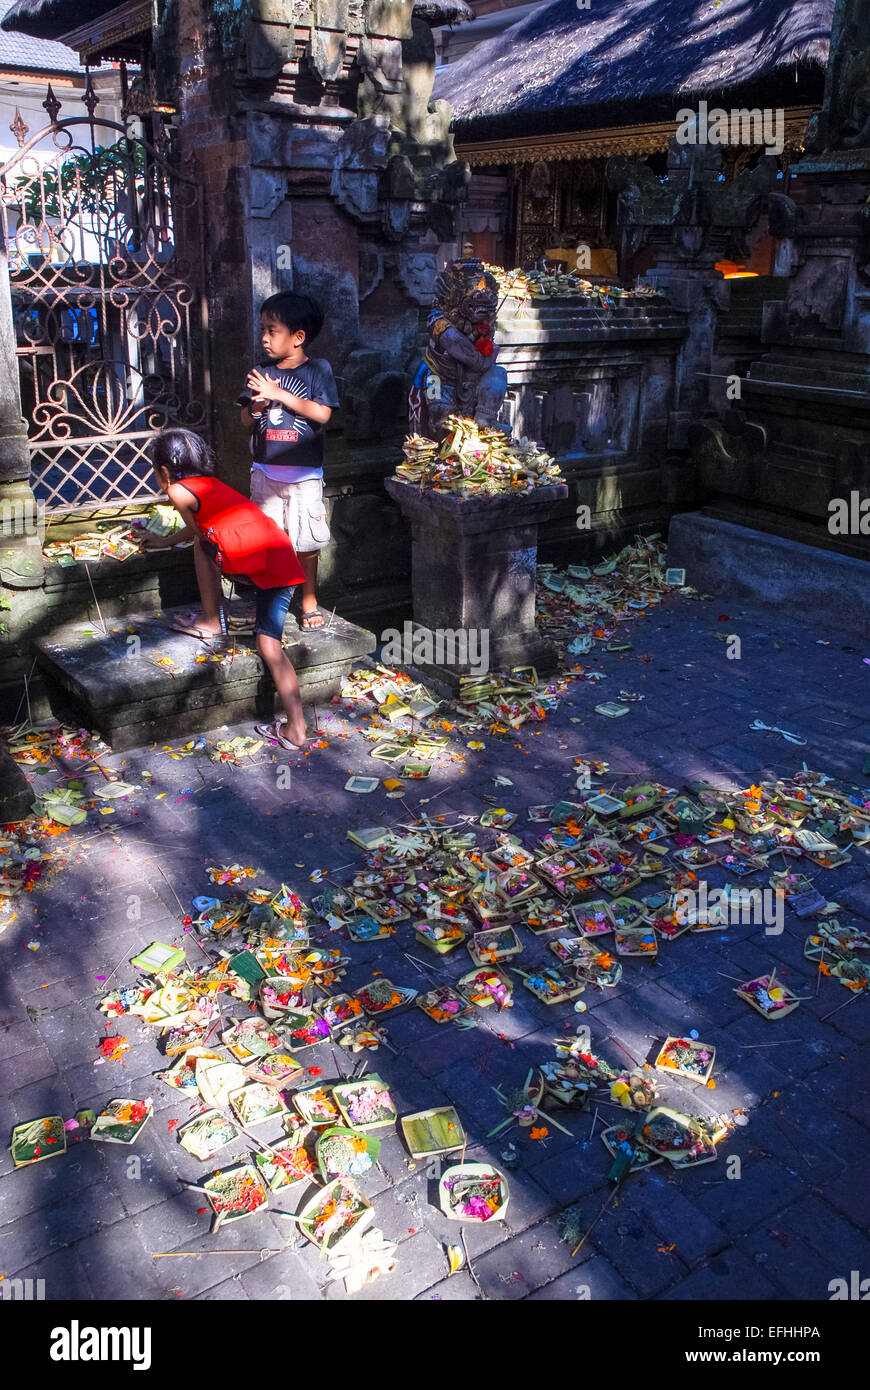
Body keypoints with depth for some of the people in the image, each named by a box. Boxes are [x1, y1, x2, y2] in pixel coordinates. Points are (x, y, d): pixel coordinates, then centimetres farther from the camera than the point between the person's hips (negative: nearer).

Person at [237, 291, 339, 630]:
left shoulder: (318, 370, -4)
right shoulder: (261, 373, 5)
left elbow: (322, 413, -17)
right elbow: (246, 422, 5)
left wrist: (278, 394, -18)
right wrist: (258, 403, -17)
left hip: (304, 473, -3)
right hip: (265, 471, 3)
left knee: (306, 541, 5)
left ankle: (309, 598, 22)